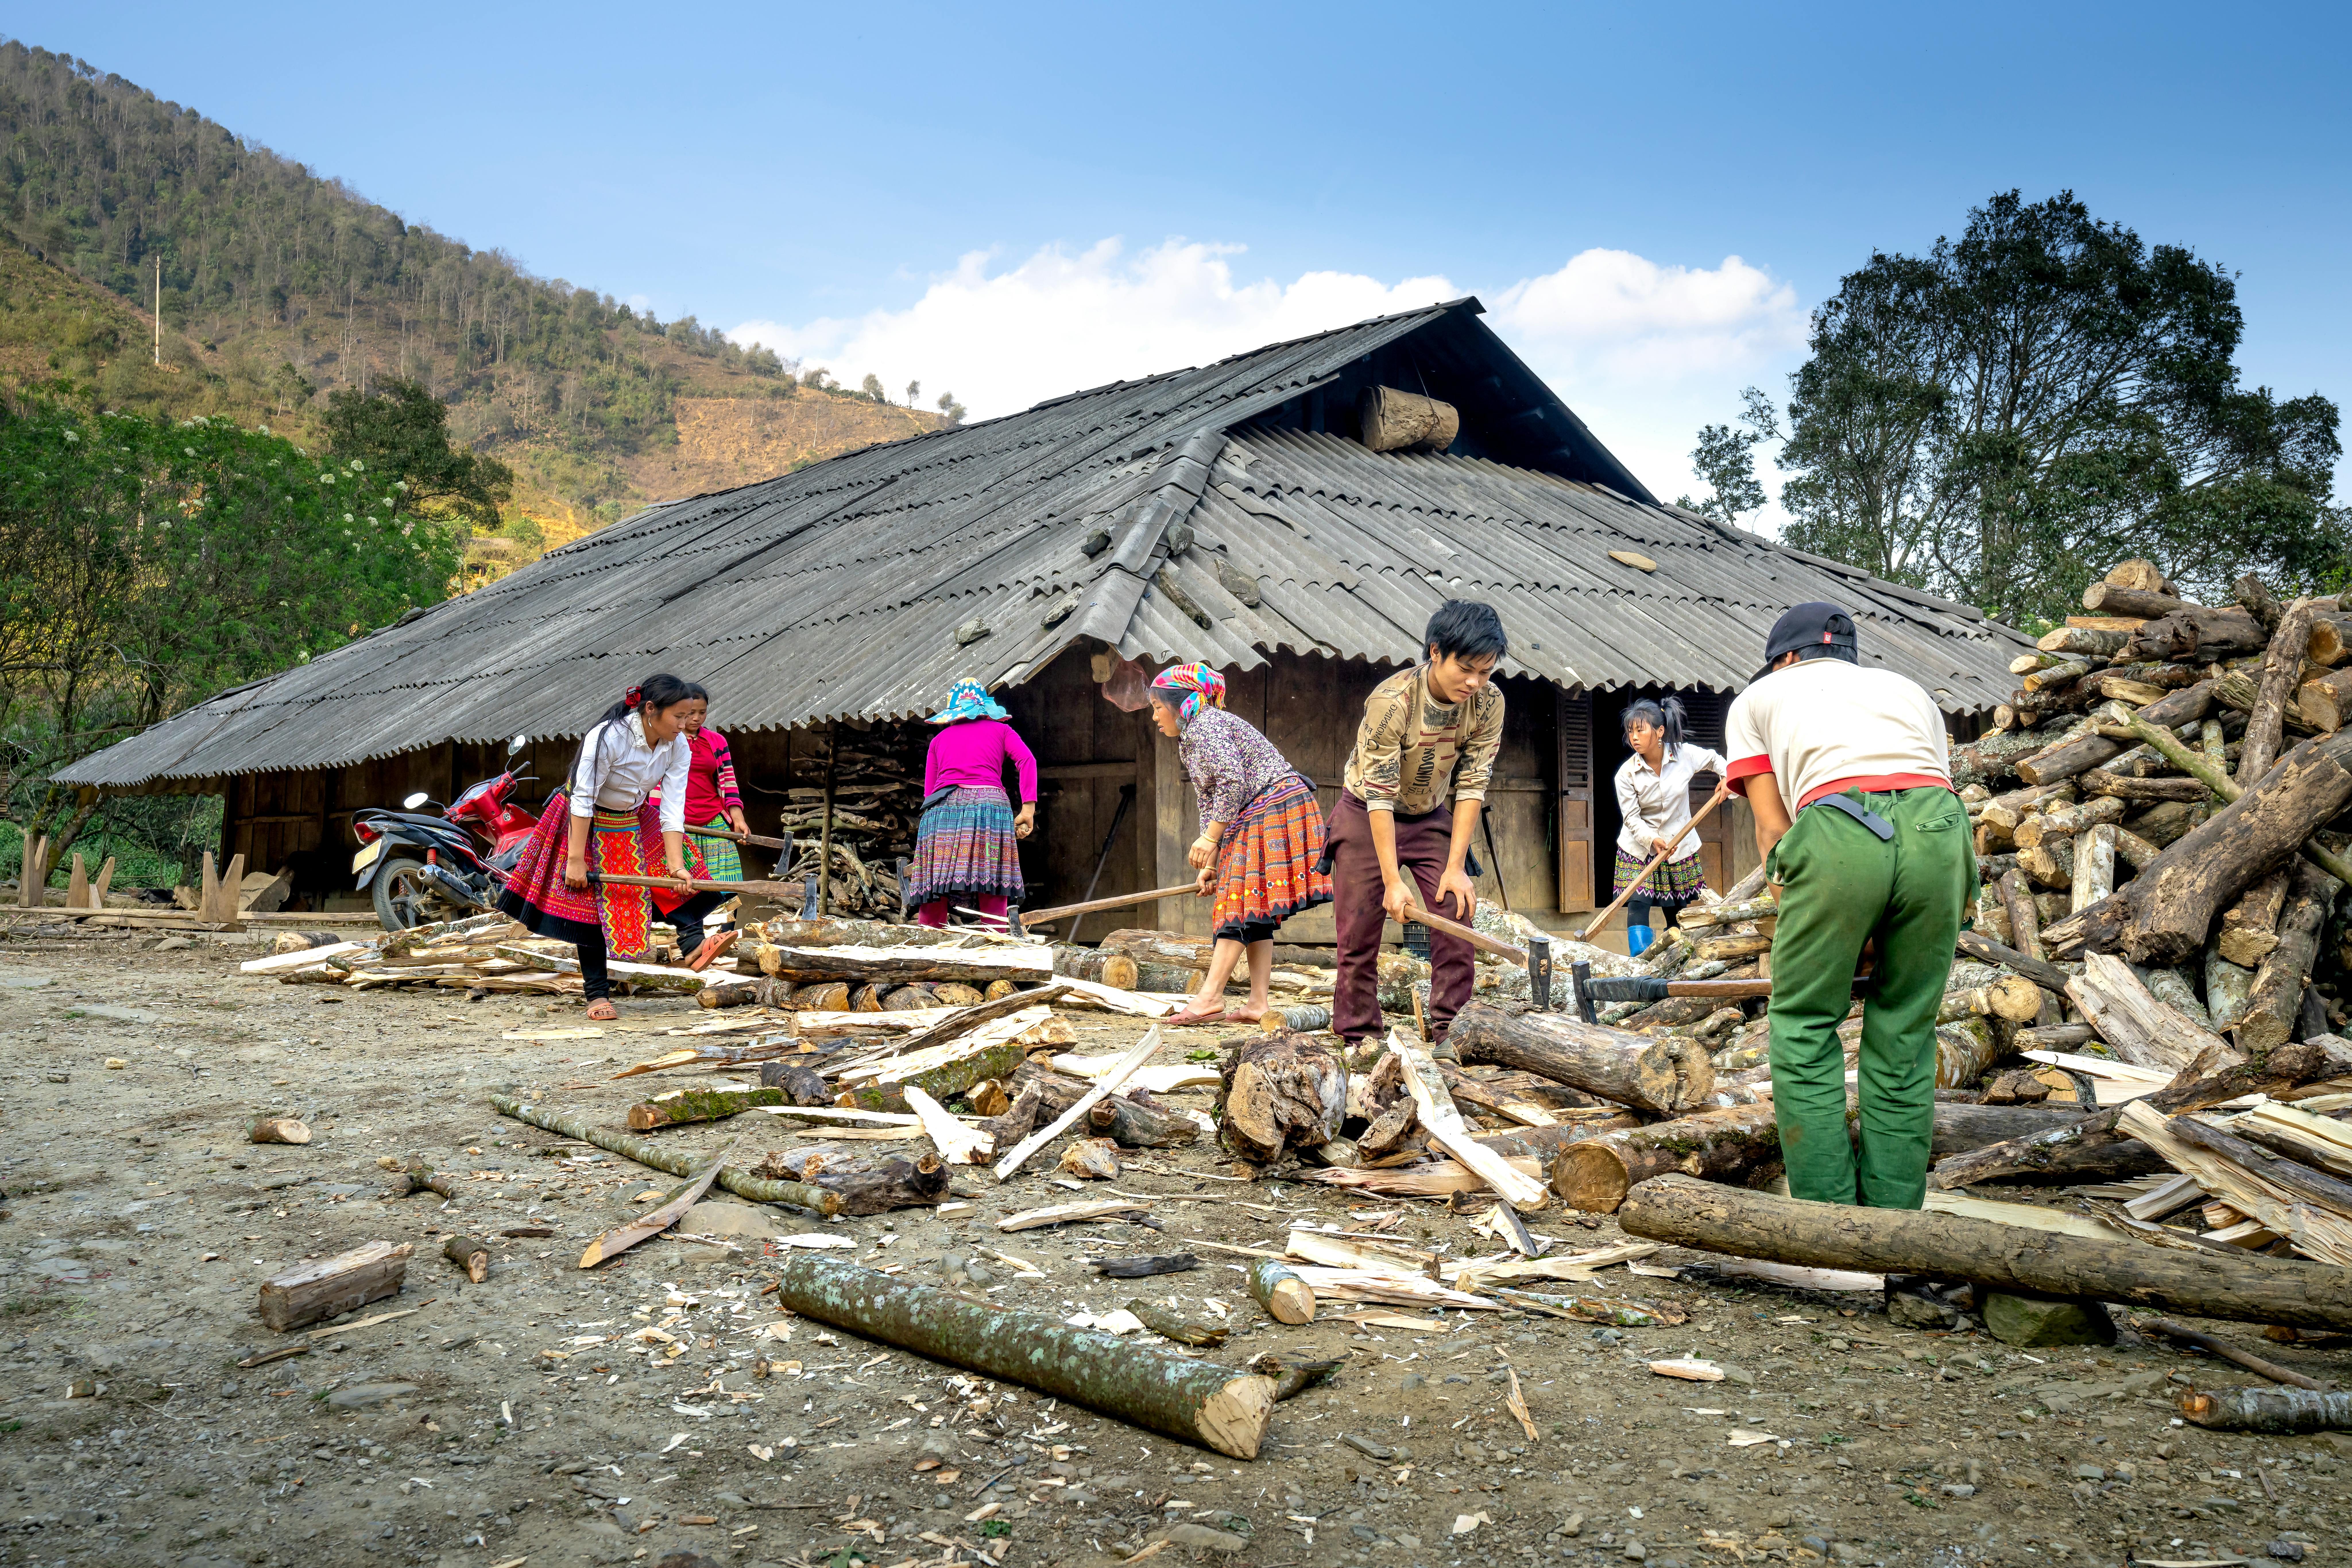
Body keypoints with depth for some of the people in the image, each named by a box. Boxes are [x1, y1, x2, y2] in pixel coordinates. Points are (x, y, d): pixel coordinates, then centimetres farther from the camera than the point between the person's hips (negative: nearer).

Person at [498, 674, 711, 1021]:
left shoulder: (678, 747, -17)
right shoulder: (607, 738, -32)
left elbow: (672, 810, -18)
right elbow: (583, 801, -27)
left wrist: (676, 865, -28)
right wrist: (576, 860, -27)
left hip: (633, 821, 6)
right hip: (588, 823, -6)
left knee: (677, 883, -8)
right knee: (588, 903, -2)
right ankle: (597, 994, 4)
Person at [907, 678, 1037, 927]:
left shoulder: (939, 739, 27)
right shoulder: (1000, 730, 22)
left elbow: (929, 789, 18)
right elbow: (1026, 760, 4)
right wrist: (1029, 808, -2)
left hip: (942, 811, 2)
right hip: (989, 802, -2)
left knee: (933, 905, -1)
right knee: (994, 907, -6)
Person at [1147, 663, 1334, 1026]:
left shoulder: (1204, 725, -10)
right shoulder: (1189, 742, 22)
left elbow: (1233, 782, -20)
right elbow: (1210, 803, 22)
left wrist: (1210, 838, -16)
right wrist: (1211, 864, 15)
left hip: (1273, 808, -10)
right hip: (1254, 820, 10)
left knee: (1242, 903, -13)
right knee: (1255, 913, 5)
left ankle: (1211, 997, -16)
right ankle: (1258, 1004, 3)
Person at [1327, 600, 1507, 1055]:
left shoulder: (1489, 702, -18)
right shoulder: (1391, 701, -31)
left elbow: (1471, 784, -14)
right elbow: (1379, 796, -28)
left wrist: (1456, 867, -18)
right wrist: (1393, 880, -28)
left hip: (1432, 817, 4)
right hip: (1366, 816, -4)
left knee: (1456, 917, -7)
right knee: (1360, 931, -3)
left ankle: (1450, 1033, 1)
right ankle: (1359, 1039, 8)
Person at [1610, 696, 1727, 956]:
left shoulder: (1685, 754, -10)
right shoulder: (1626, 774, -14)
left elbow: (1714, 760, 12)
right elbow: (1632, 818, -13)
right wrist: (1652, 839, -29)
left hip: (1679, 846, 2)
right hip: (1639, 849, -2)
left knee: (1676, 911, 7)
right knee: (1638, 906, -17)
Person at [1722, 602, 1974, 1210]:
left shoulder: (1759, 698, 29)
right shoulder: (1908, 689, 37)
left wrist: (1798, 908, 25)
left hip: (1838, 831, -3)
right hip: (1940, 832, 3)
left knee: (1805, 1028, 11)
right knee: (1905, 1037, 15)